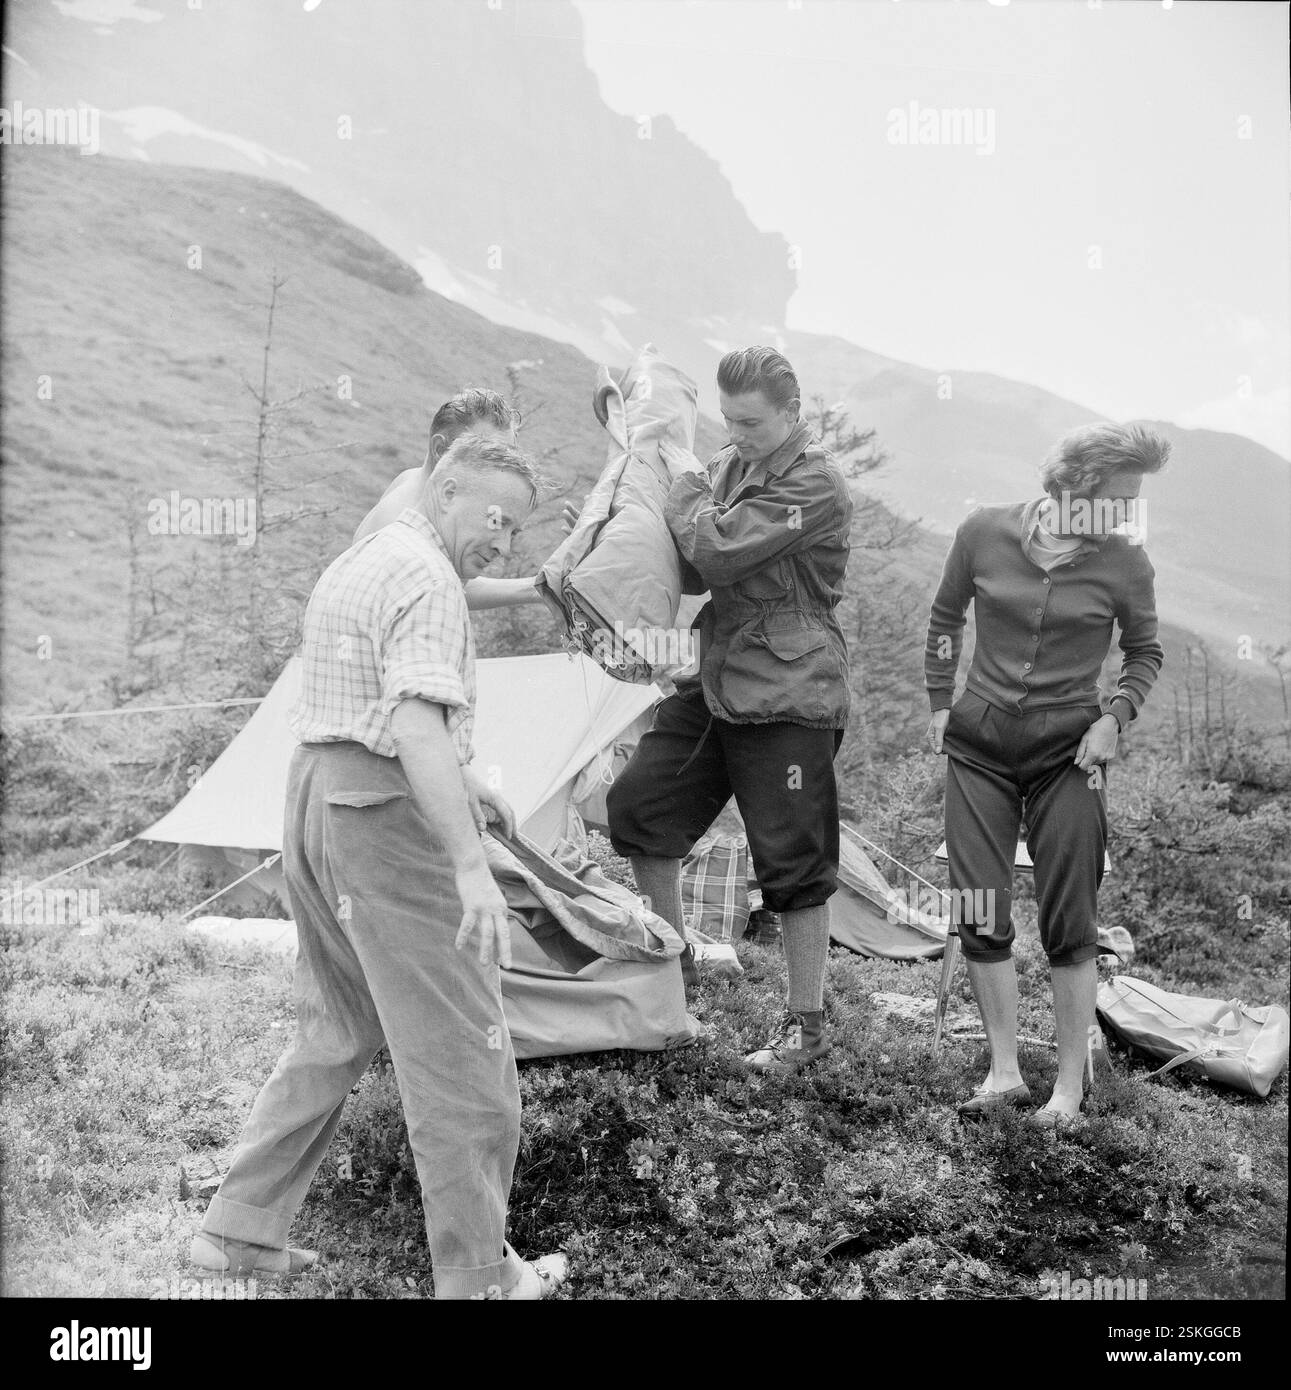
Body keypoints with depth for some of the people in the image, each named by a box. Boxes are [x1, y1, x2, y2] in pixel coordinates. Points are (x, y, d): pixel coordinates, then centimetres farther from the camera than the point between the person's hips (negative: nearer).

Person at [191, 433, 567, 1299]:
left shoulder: (353, 564, 17)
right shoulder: (427, 578, -15)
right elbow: (417, 724, -28)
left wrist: (461, 781, 22)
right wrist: (471, 865, -34)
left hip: (316, 799, 10)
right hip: (389, 817, -10)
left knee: (339, 1033, 20)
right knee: (459, 1048, -1)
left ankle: (242, 1229, 25)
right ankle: (480, 1277, 8)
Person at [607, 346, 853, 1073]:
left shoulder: (815, 484, -16)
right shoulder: (730, 465, 9)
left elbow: (717, 550, -26)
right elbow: (692, 569, 13)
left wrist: (678, 483, -10)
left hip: (787, 695, -8)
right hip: (716, 680, 8)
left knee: (793, 860, 0)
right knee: (639, 805, 9)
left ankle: (807, 1023, 15)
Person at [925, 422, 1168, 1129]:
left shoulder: (1123, 561, -7)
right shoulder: (984, 532, -6)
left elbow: (1144, 651, 10)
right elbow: (945, 617, 11)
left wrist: (1115, 717, -5)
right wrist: (941, 703, 7)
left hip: (1068, 751, -1)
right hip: (979, 743, 1)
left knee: (1069, 925, 1)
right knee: (981, 918, 0)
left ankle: (1071, 1085, 14)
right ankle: (1004, 1073, 13)